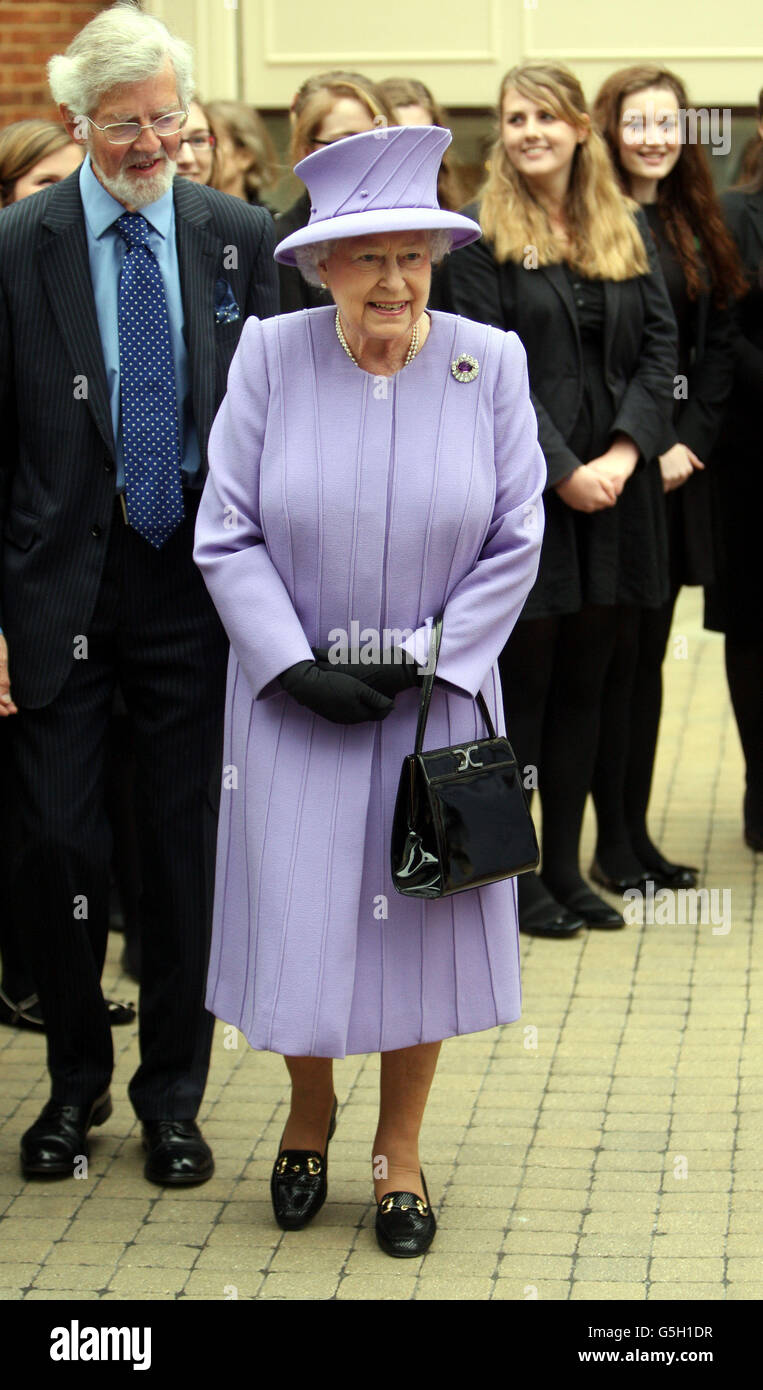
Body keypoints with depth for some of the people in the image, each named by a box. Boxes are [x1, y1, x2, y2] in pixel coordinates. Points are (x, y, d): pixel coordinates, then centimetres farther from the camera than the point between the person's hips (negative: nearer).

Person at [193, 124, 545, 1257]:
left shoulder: (489, 363, -7)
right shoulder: (271, 357, -9)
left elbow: (514, 542, -3)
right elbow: (228, 537, -6)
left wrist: (430, 659, -10)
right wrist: (295, 668, -14)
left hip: (439, 695, 1)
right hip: (295, 696, -1)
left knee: (421, 916, 8)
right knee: (297, 913, 4)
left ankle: (401, 1149, 26)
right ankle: (309, 1111, 33)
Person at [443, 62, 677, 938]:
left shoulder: (626, 231, 11)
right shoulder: (482, 238, -4)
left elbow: (658, 345, 5)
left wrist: (626, 449, -10)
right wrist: (564, 471, -16)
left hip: (613, 484, 5)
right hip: (522, 489, -5)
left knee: (583, 683, 10)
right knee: (522, 681, 1)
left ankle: (565, 865, 19)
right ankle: (515, 874, 10)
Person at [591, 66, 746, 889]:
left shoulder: (695, 228, 12)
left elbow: (717, 346, 11)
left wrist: (691, 441, -3)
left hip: (677, 470, 6)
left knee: (648, 656, 11)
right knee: (612, 656, -2)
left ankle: (636, 831, 17)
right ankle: (612, 841, 5)